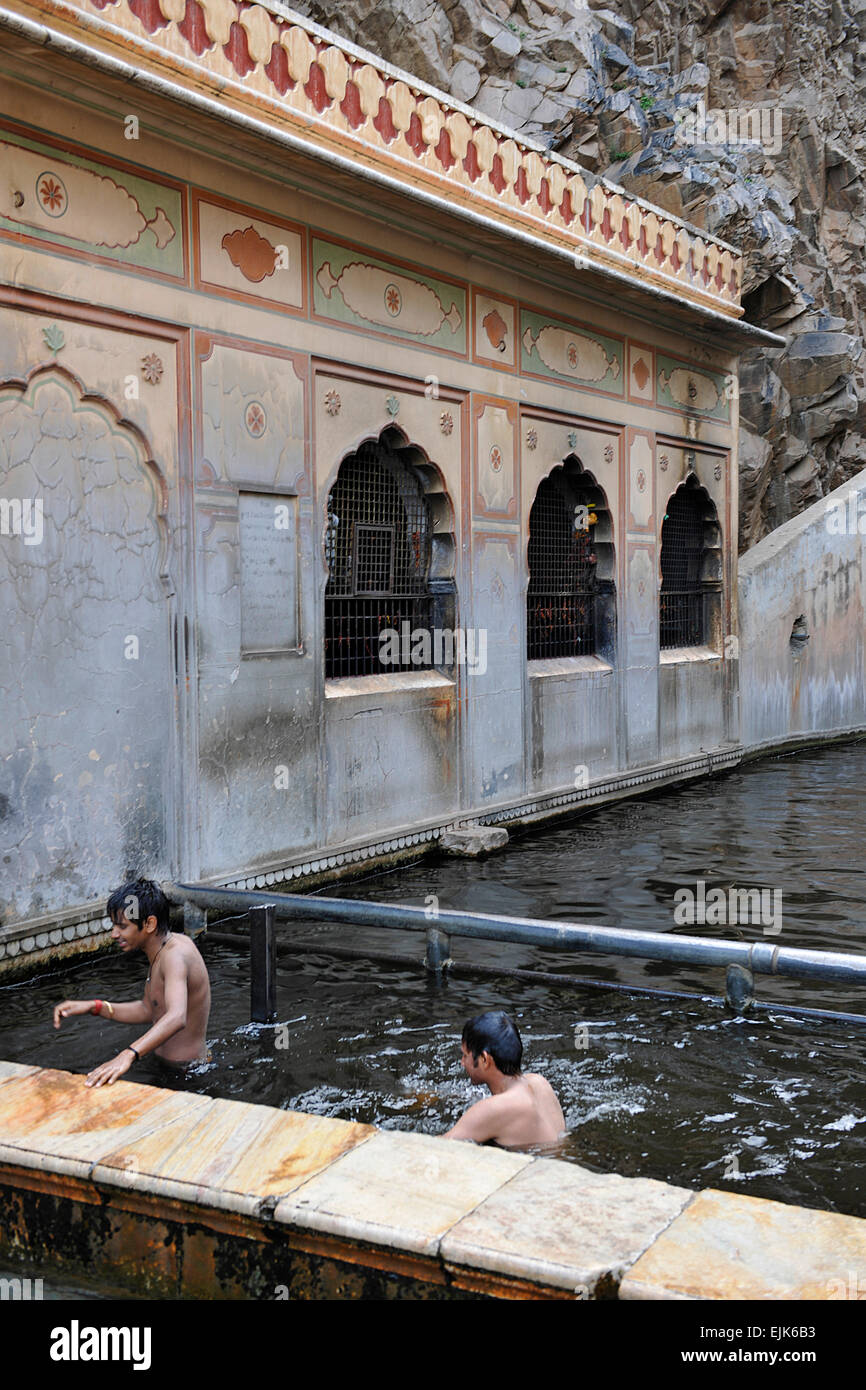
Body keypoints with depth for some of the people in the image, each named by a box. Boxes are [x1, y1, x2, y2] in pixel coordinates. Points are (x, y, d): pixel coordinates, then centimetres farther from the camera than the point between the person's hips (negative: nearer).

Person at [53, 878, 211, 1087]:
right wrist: (94, 1006, 4)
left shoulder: (175, 956, -25)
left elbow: (176, 1018, -43)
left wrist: (127, 1055, -55)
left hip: (184, 1071, -9)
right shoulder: (169, 946, 5)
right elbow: (147, 1011, 16)